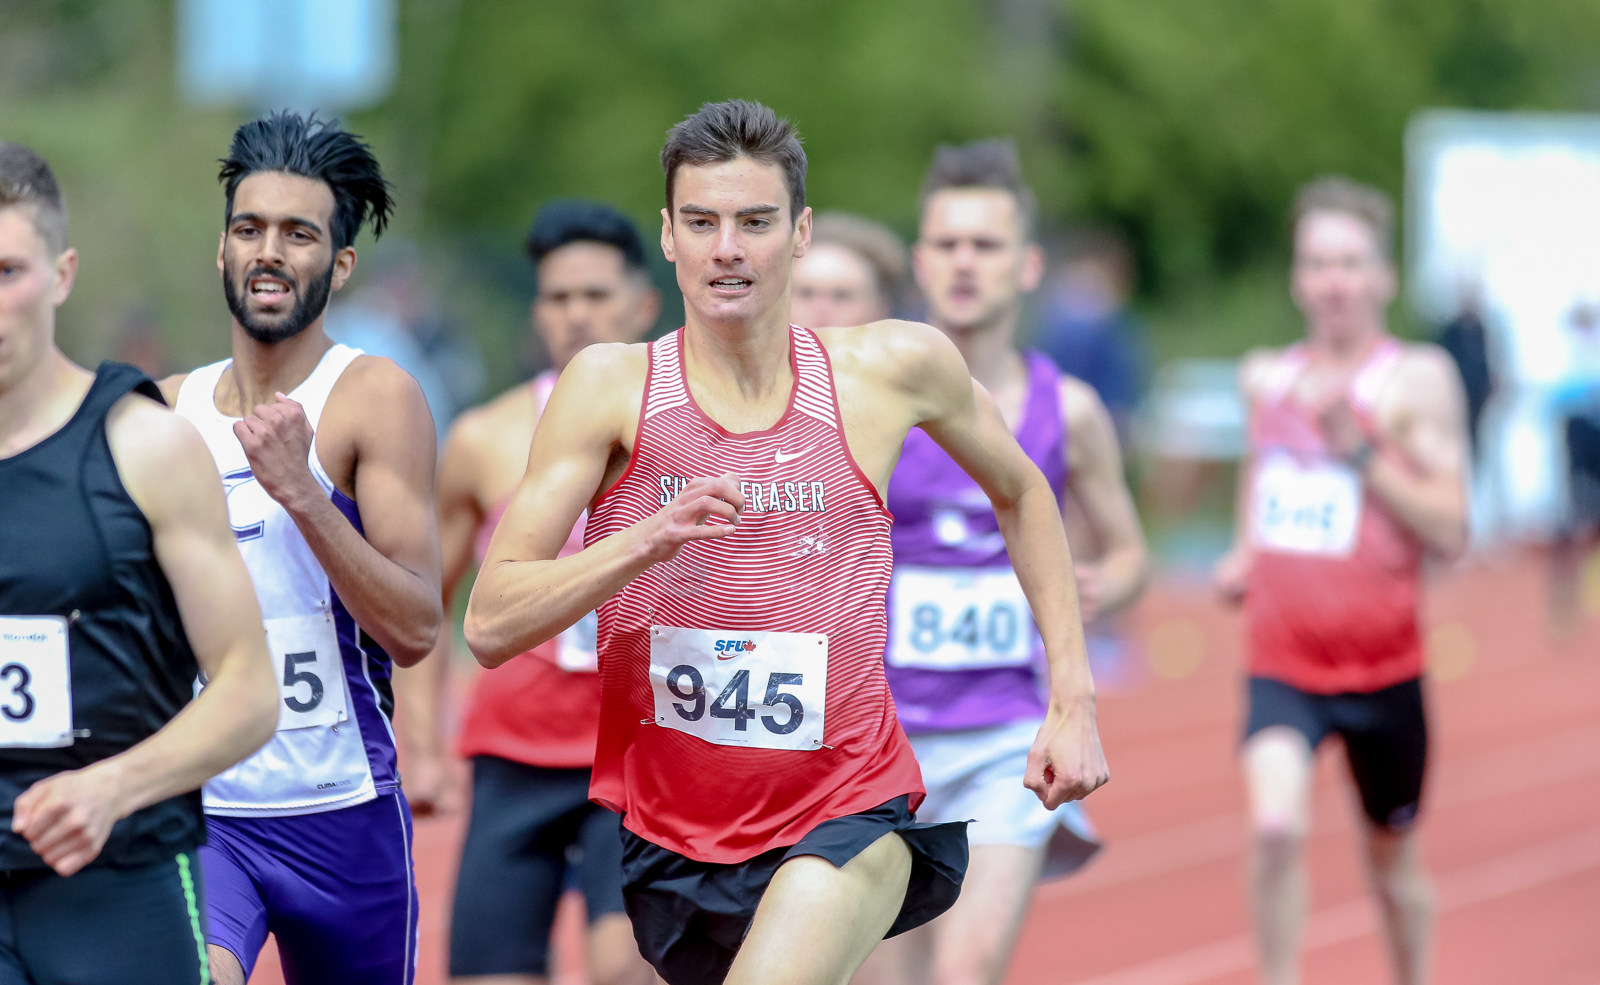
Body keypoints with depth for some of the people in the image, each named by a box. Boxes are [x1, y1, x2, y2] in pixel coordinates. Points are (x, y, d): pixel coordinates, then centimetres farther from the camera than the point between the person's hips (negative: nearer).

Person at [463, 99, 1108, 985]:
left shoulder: (894, 370, -2)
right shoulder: (612, 387, -6)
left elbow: (1020, 493, 18)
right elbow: (490, 627, -11)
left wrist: (1073, 701, 13)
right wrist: (647, 540, -27)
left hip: (848, 813, -2)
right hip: (668, 837, 2)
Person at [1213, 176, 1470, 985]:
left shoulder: (1417, 379, -8)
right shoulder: (1265, 377, 5)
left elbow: (1450, 533, -16)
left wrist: (1356, 446, -23)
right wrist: (1243, 554, 8)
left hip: (1383, 667, -2)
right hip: (1282, 664, 2)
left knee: (1393, 859, 15)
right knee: (1275, 827, -23)